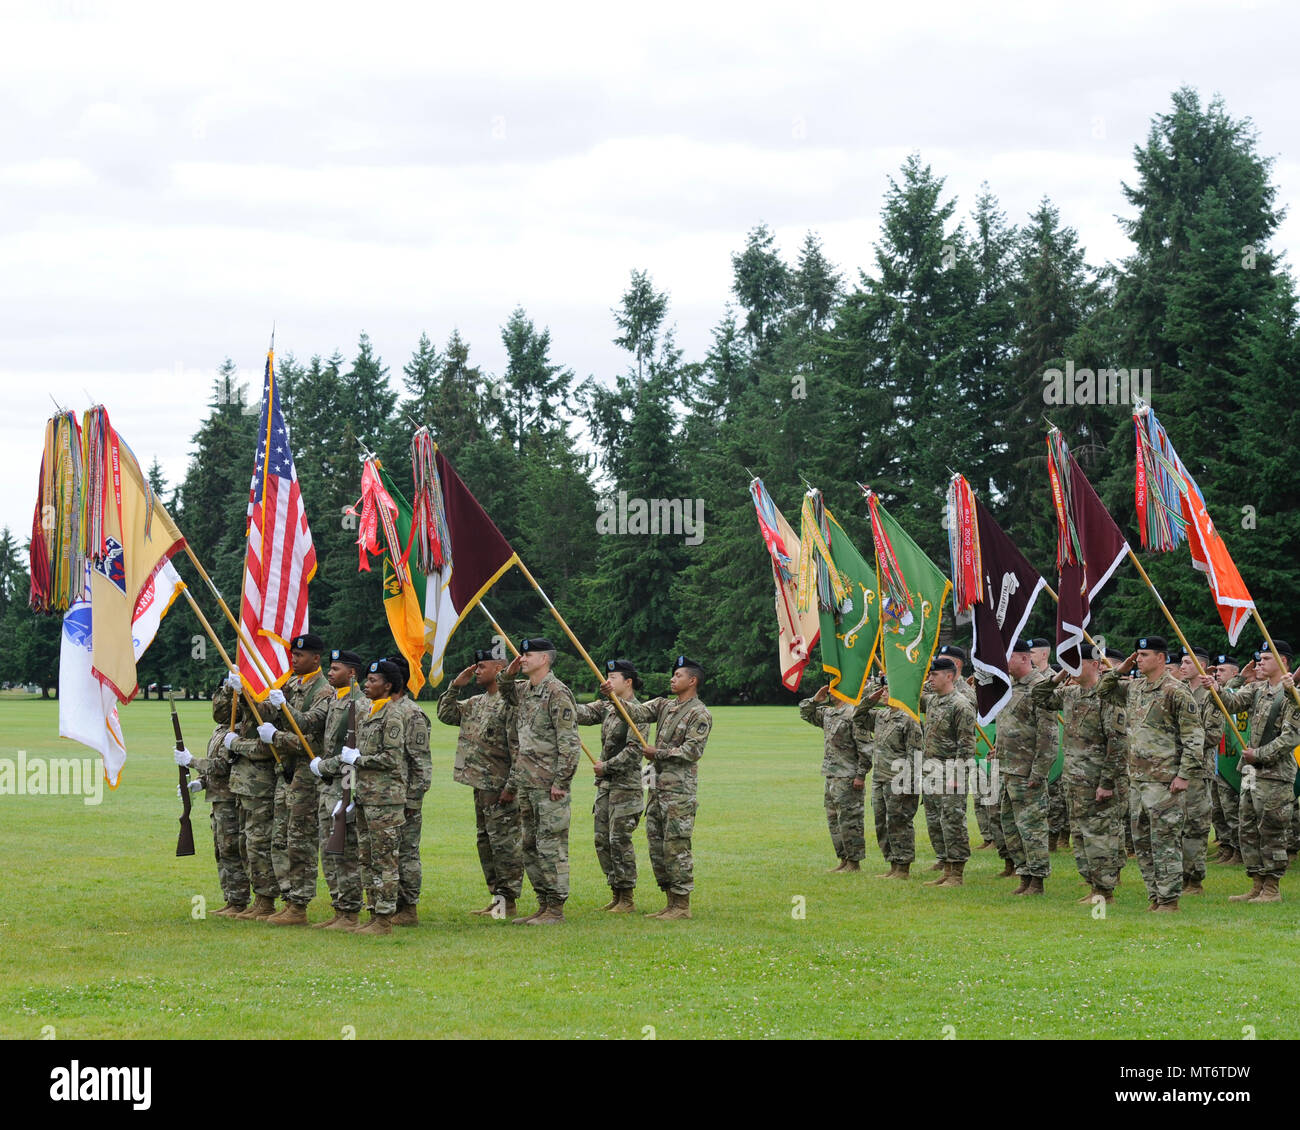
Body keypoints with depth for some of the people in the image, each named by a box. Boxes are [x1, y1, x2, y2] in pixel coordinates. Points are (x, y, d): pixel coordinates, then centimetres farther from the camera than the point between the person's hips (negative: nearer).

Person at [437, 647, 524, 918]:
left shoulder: (509, 703, -14)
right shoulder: (476, 703, 16)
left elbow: (517, 747, -19)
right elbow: (446, 714, 24)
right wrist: (456, 686, 11)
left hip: (500, 788, -10)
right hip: (480, 784, 10)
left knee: (505, 842, -5)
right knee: (485, 842, 14)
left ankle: (507, 903, -2)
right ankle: (496, 899, 21)